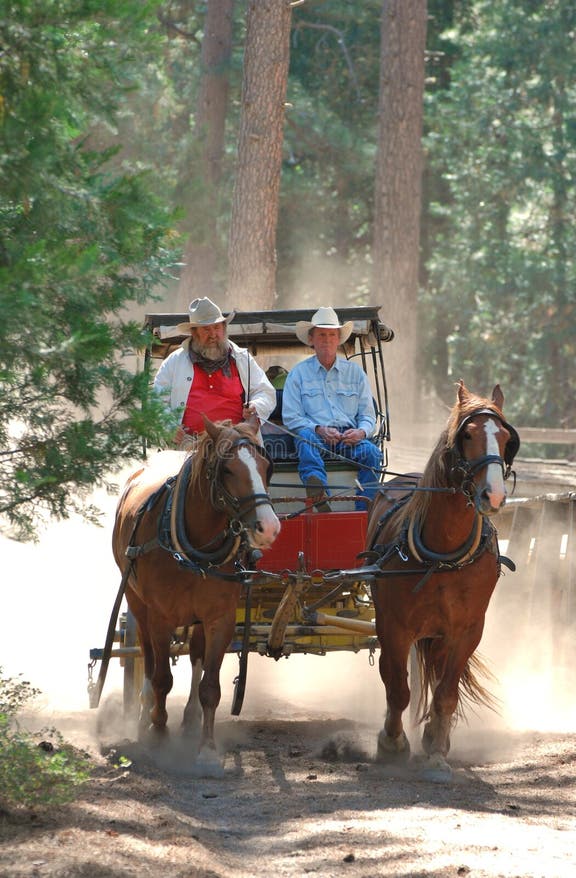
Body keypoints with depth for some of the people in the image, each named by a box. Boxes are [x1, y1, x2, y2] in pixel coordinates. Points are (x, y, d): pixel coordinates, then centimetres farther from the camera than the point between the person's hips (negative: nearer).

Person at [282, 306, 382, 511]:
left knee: (371, 451, -29)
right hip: (317, 436, -2)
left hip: (349, 438, 2)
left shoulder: (355, 372, 19)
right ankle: (318, 493, -64)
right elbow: (291, 417, 4)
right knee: (306, 437, -37)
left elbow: (368, 416, 16)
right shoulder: (298, 374, 12)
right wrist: (319, 429, -14)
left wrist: (361, 432, -8)